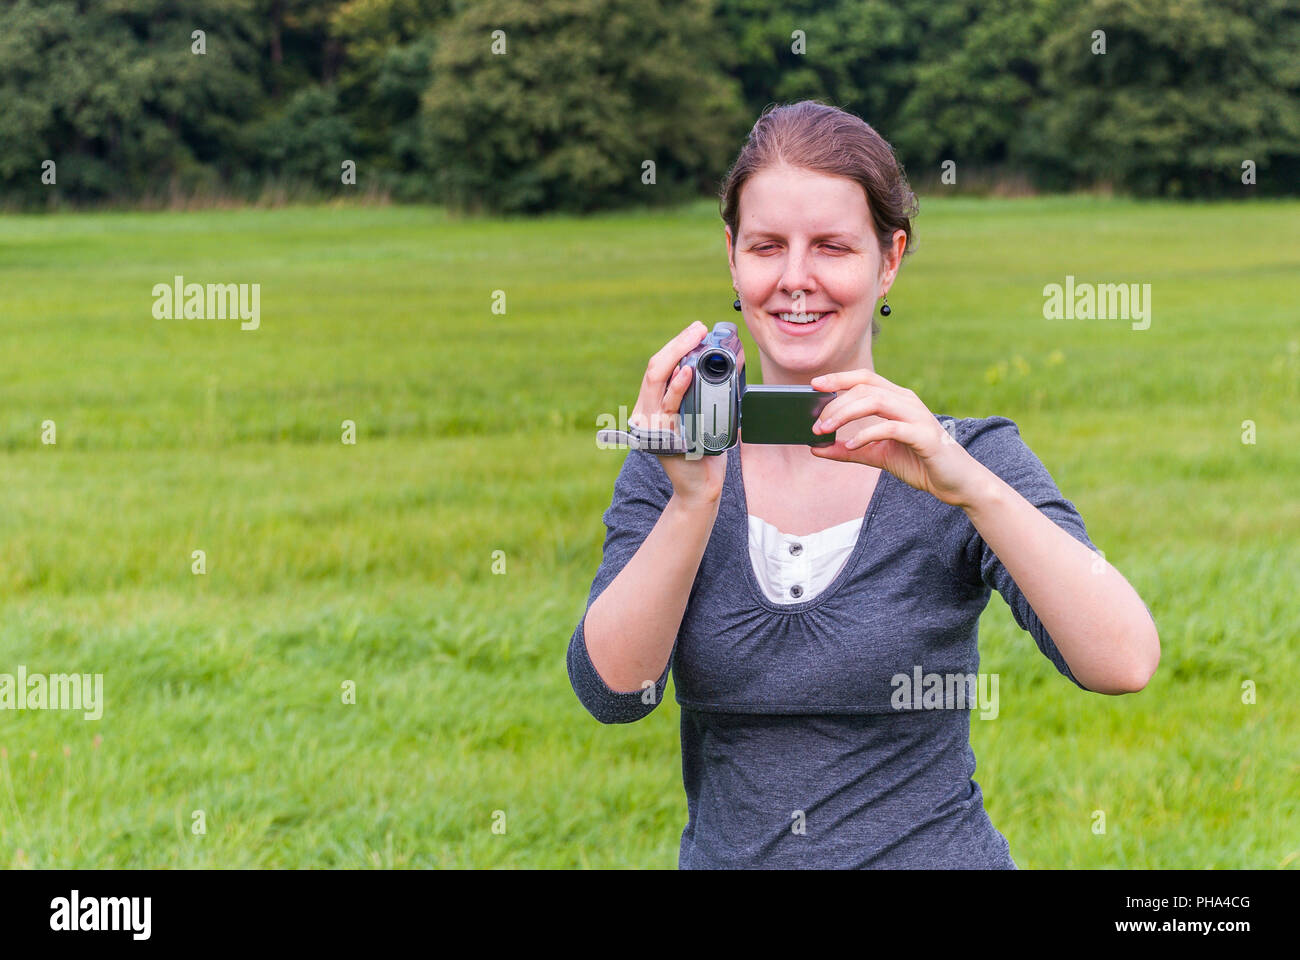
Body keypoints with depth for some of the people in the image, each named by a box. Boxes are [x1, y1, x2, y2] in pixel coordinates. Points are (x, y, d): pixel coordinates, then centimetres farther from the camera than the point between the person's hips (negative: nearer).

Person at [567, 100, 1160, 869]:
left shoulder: (971, 460, -2)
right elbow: (611, 689, -8)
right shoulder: (668, 469, 4)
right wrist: (694, 500, -20)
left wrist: (969, 485, -26)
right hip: (722, 858, 2)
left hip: (932, 850, -1)